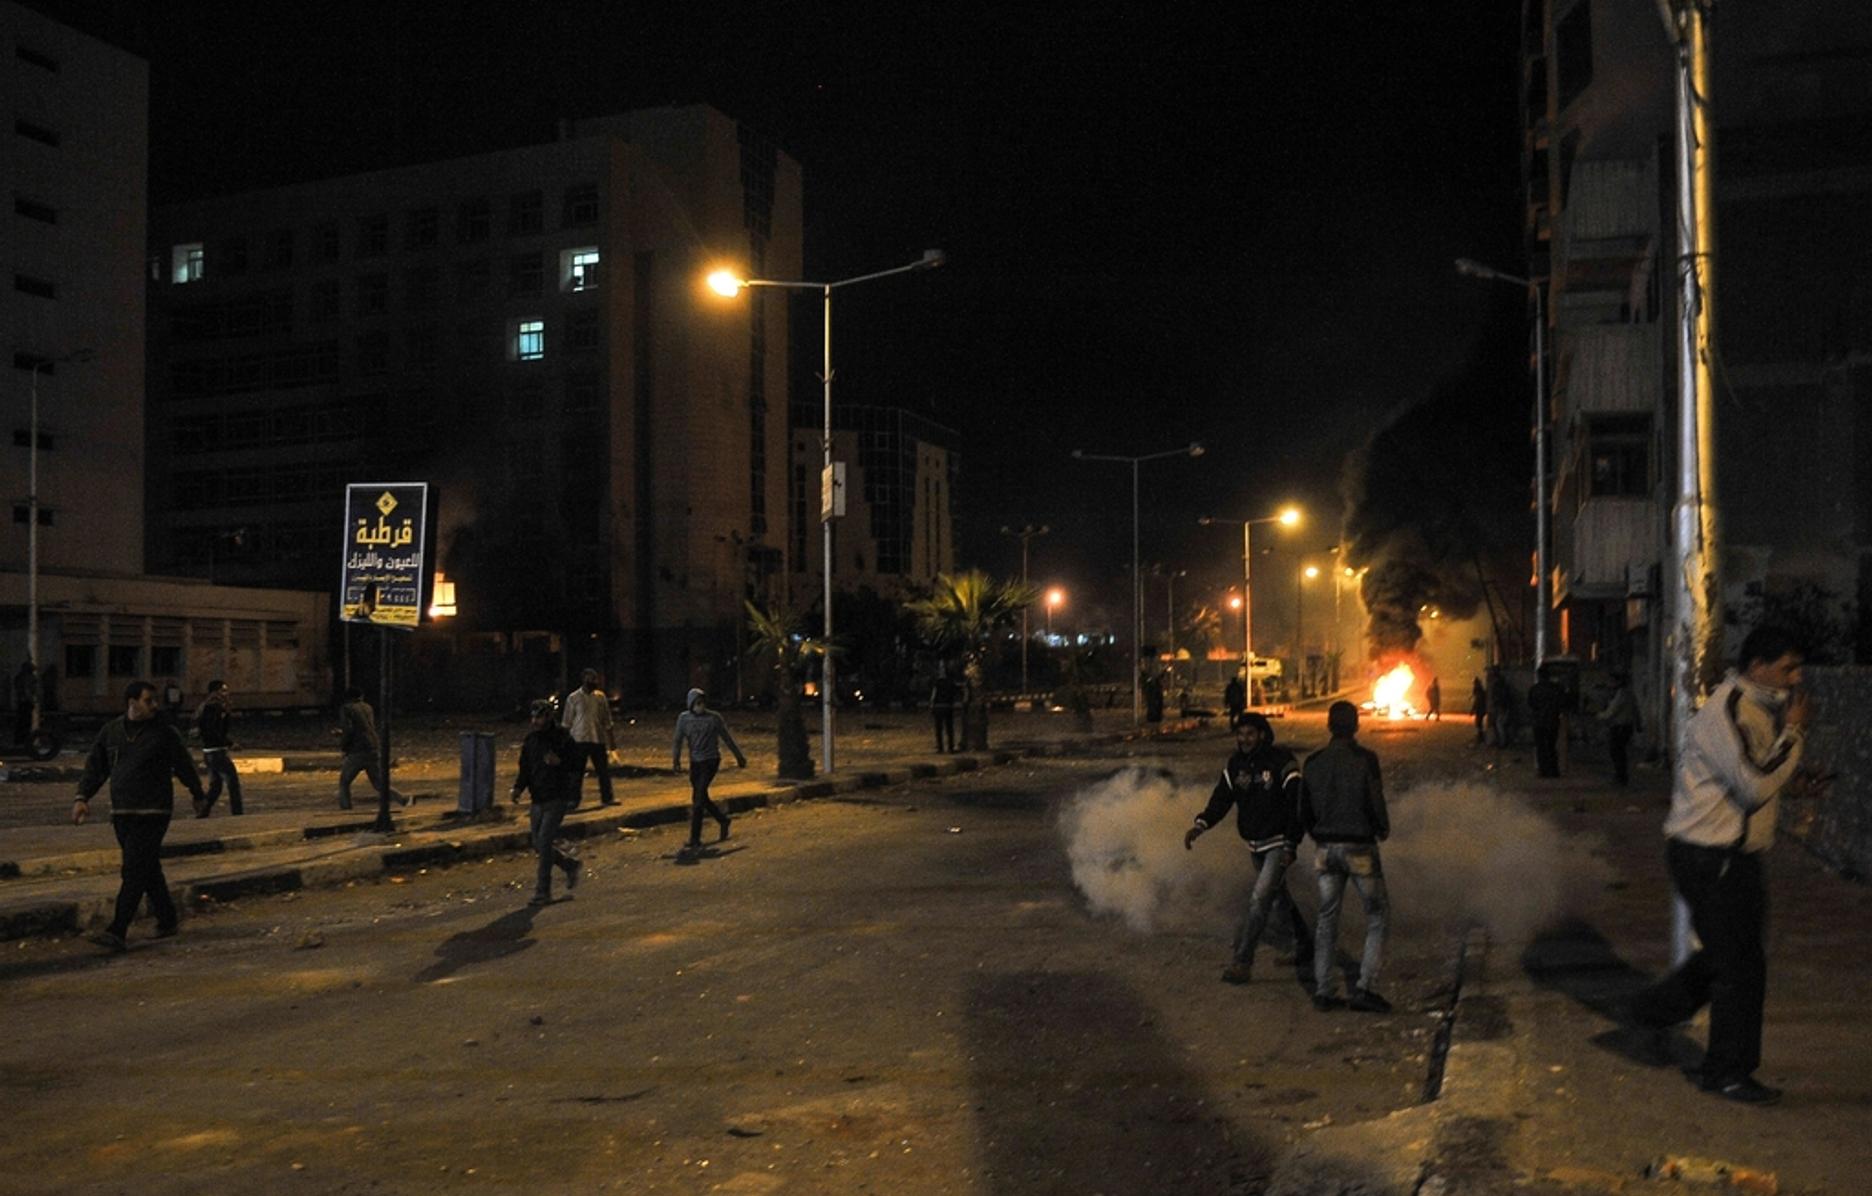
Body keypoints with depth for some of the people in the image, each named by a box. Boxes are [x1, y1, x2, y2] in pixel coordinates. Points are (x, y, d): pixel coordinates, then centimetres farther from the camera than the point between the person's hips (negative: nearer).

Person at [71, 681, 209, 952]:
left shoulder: (163, 733, -3)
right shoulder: (111, 731, 8)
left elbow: (184, 766, 8)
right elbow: (95, 767, 11)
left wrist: (198, 795, 17)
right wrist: (82, 797, -3)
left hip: (152, 813, -5)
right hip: (121, 814, 5)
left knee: (135, 871, -11)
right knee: (149, 870, 12)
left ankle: (117, 932, -15)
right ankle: (167, 921, 24)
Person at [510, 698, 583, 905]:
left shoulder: (563, 738, -11)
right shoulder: (531, 739, 7)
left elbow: (578, 762, -9)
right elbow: (525, 768, 12)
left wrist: (560, 762, -25)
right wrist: (518, 788, -3)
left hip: (557, 799, -6)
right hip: (538, 800, 6)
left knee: (544, 841, -12)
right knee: (538, 844, 10)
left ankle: (543, 892, -5)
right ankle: (570, 864, 35)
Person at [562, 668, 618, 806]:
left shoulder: (600, 697, 7)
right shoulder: (573, 698, -2)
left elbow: (607, 721, 12)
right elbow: (567, 723, 2)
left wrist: (609, 741, 10)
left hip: (598, 739, 3)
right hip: (579, 740, -3)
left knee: (603, 769, 5)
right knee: (577, 771, 1)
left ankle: (607, 797, 14)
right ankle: (574, 799, 10)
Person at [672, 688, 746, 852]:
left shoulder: (714, 718, -5)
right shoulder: (683, 718, 2)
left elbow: (727, 738, 3)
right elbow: (678, 740, 0)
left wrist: (739, 757, 9)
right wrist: (676, 760, -14)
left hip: (711, 760, -5)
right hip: (695, 762, 5)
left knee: (698, 799, -13)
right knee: (701, 799, 13)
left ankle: (695, 841, -12)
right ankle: (723, 821, 38)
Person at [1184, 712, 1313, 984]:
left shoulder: (1282, 762, -16)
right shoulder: (1235, 764, 2)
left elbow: (1297, 806, -16)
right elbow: (1221, 799, -1)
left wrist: (1291, 845, -20)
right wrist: (1200, 825, -18)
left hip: (1278, 844, -7)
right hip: (1255, 846, 7)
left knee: (1259, 900, -15)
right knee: (1279, 899, 20)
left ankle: (1242, 963, -12)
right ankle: (1305, 947, 41)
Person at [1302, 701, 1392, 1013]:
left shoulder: (1313, 763, 4)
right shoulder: (1365, 759, -11)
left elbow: (1304, 812, 8)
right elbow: (1375, 803, -14)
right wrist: (1383, 829, 7)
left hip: (1325, 848, 5)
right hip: (1359, 847, -4)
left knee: (1327, 919, 12)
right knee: (1377, 915, 8)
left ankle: (1324, 991, 11)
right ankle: (1365, 988, -1)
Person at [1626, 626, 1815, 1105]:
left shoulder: (1759, 707, 10)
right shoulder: (1726, 711, -21)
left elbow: (1770, 776, 16)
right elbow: (1757, 785, -27)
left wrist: (1793, 729, 2)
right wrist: (1793, 731, -17)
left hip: (1738, 854, 10)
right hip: (1709, 858, -10)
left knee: (1733, 952, 21)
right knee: (1740, 965, -1)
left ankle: (1656, 1008, 36)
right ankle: (1728, 1072, 14)